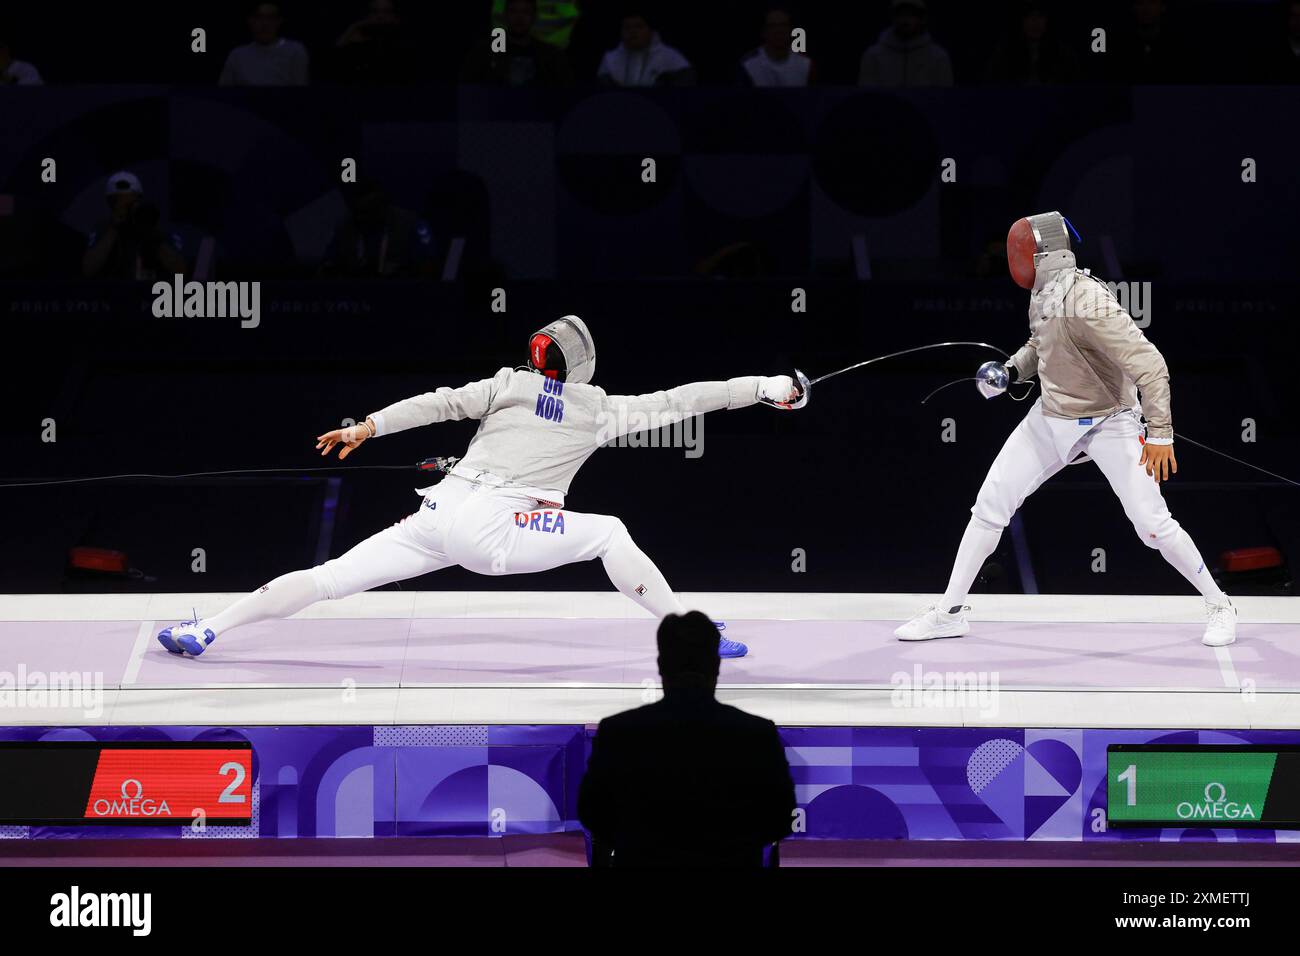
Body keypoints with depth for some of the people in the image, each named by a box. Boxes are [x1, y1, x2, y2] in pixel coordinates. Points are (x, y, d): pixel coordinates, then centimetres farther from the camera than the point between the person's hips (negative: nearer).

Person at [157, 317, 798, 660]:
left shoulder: (513, 384, 14)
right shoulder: (598, 410, 9)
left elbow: (443, 404, 3)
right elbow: (674, 403, 10)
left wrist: (367, 428, 3)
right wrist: (761, 387, 14)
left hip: (438, 517, 4)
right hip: (488, 533, -4)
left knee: (328, 581, 5)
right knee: (609, 534, 6)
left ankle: (205, 630, 1)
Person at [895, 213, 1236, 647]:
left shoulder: (1088, 302, -30)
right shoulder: (1043, 294, -3)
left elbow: (1149, 365, -30)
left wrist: (1160, 433, -29)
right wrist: (1011, 370, 2)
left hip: (1108, 423, -8)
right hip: (1052, 417, 8)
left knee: (1152, 525, -12)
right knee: (990, 503, 3)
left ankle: (1218, 606, 8)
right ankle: (950, 612, 12)